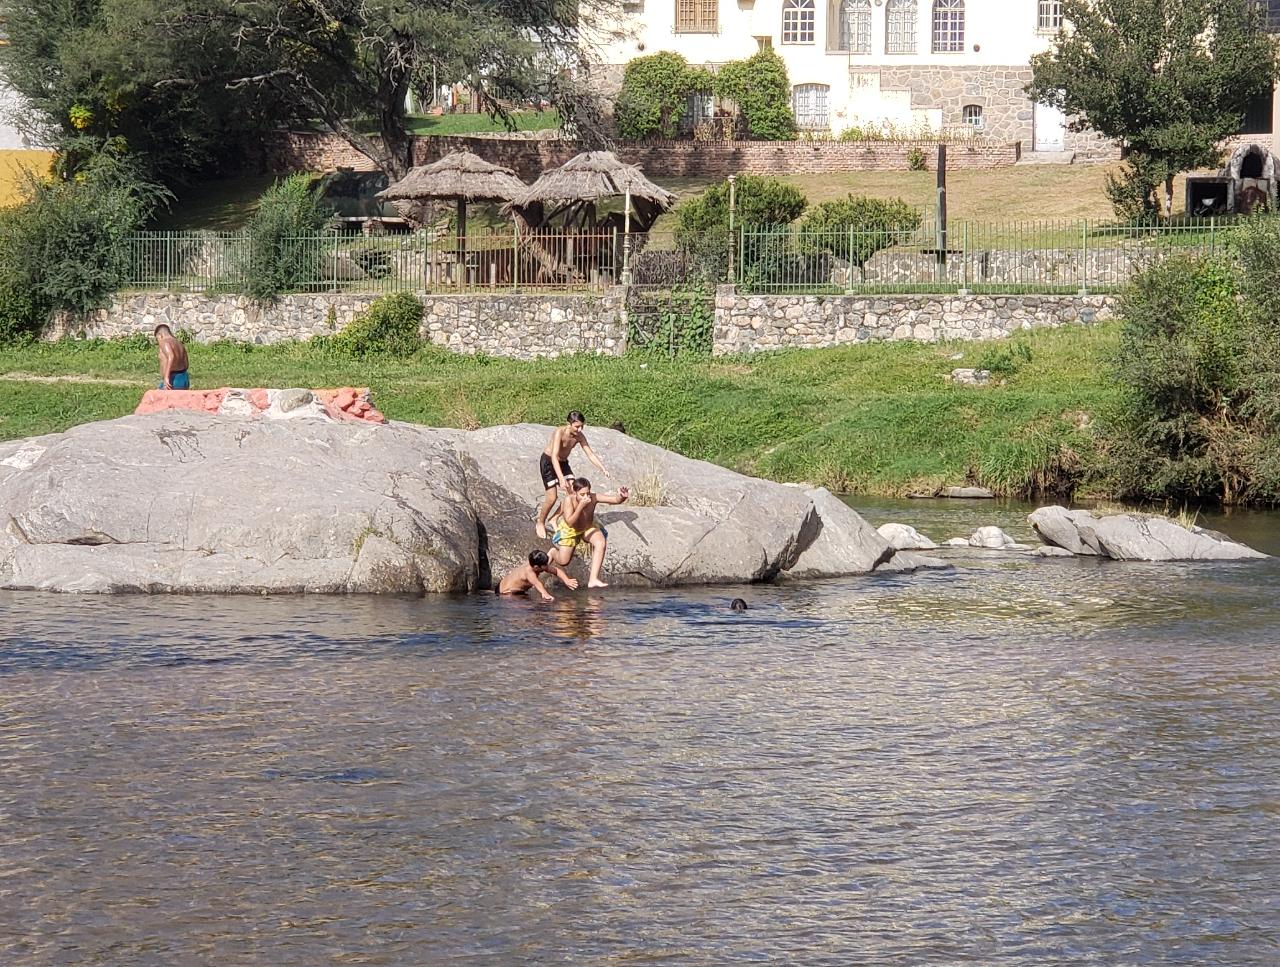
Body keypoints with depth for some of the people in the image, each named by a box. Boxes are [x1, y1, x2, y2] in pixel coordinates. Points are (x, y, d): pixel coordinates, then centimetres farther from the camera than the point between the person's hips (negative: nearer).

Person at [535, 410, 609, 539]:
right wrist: (561, 478, -48)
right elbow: (554, 456, -39)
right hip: (548, 462, -6)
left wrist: (603, 469, -20)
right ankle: (540, 524, 14)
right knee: (552, 498, -10)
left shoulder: (579, 436, -14)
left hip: (563, 462, 6)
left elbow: (590, 454, -7)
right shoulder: (560, 432, -32)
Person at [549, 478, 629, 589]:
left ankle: (593, 579, -26)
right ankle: (553, 551, 41)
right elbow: (569, 522, -43)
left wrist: (622, 496, -57)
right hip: (569, 530, -2)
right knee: (563, 562, 1)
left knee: (601, 542, -28)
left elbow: (616, 500, -33)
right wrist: (581, 506, -53)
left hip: (587, 527, 2)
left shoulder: (593, 498, -29)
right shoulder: (569, 500, -35)